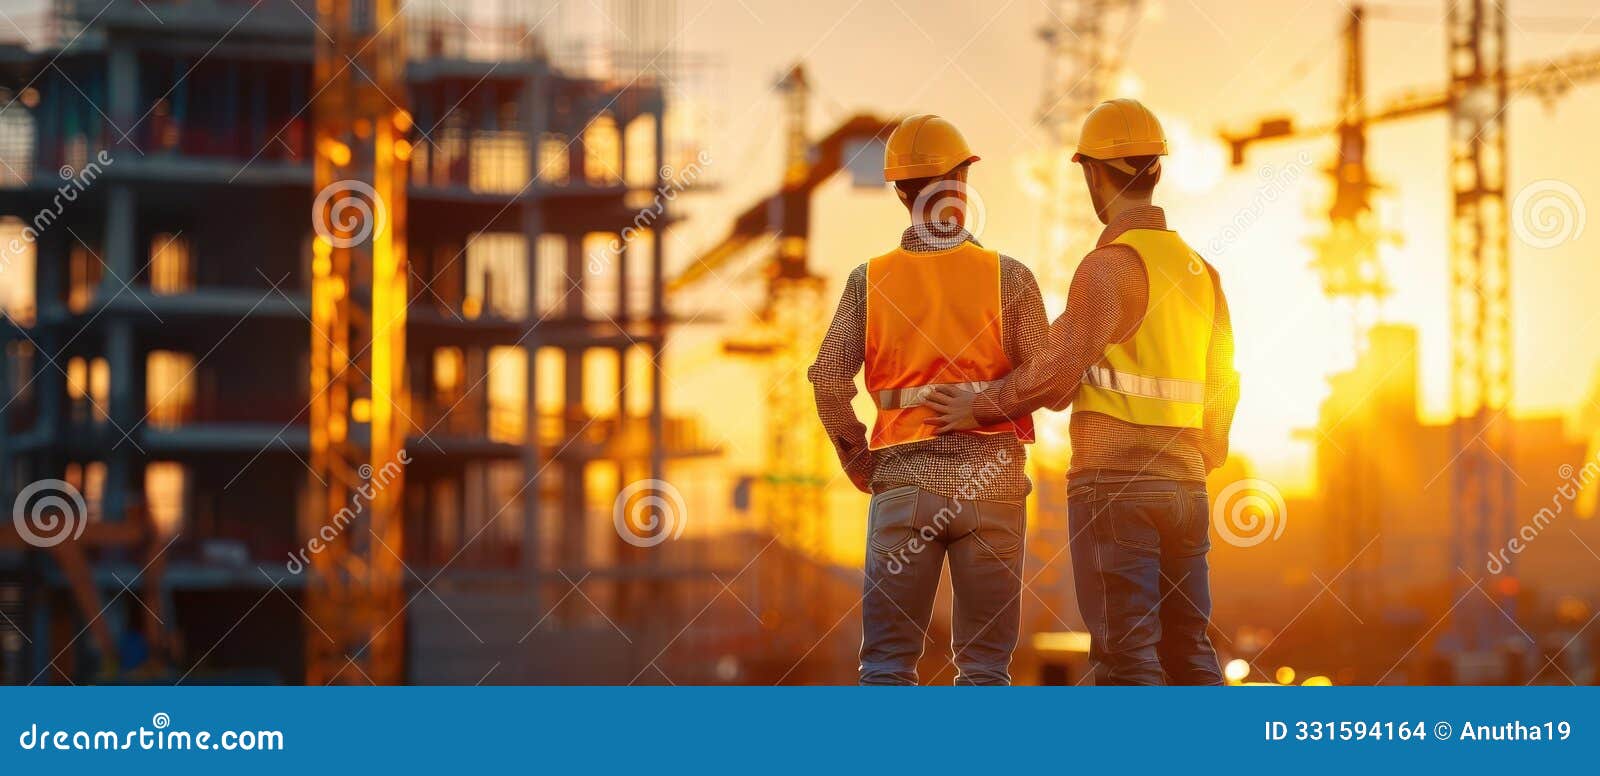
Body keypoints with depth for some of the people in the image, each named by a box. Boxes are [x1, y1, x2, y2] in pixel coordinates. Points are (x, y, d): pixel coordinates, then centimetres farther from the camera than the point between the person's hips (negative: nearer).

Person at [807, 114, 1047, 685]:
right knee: (984, 662, 5)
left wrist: (860, 463, 8)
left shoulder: (870, 280, 2)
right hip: (990, 483, -1)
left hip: (903, 482, 1)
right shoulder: (1008, 276, -1)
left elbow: (829, 379, -5)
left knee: (887, 660, 4)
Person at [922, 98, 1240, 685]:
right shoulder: (1199, 268, 14)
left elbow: (1058, 371, -18)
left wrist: (979, 408, -4)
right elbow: (1221, 384, 18)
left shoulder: (1112, 263, -10)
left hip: (1114, 481, -7)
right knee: (1187, 650, 9)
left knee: (1125, 653, -7)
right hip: (1183, 481, 7)